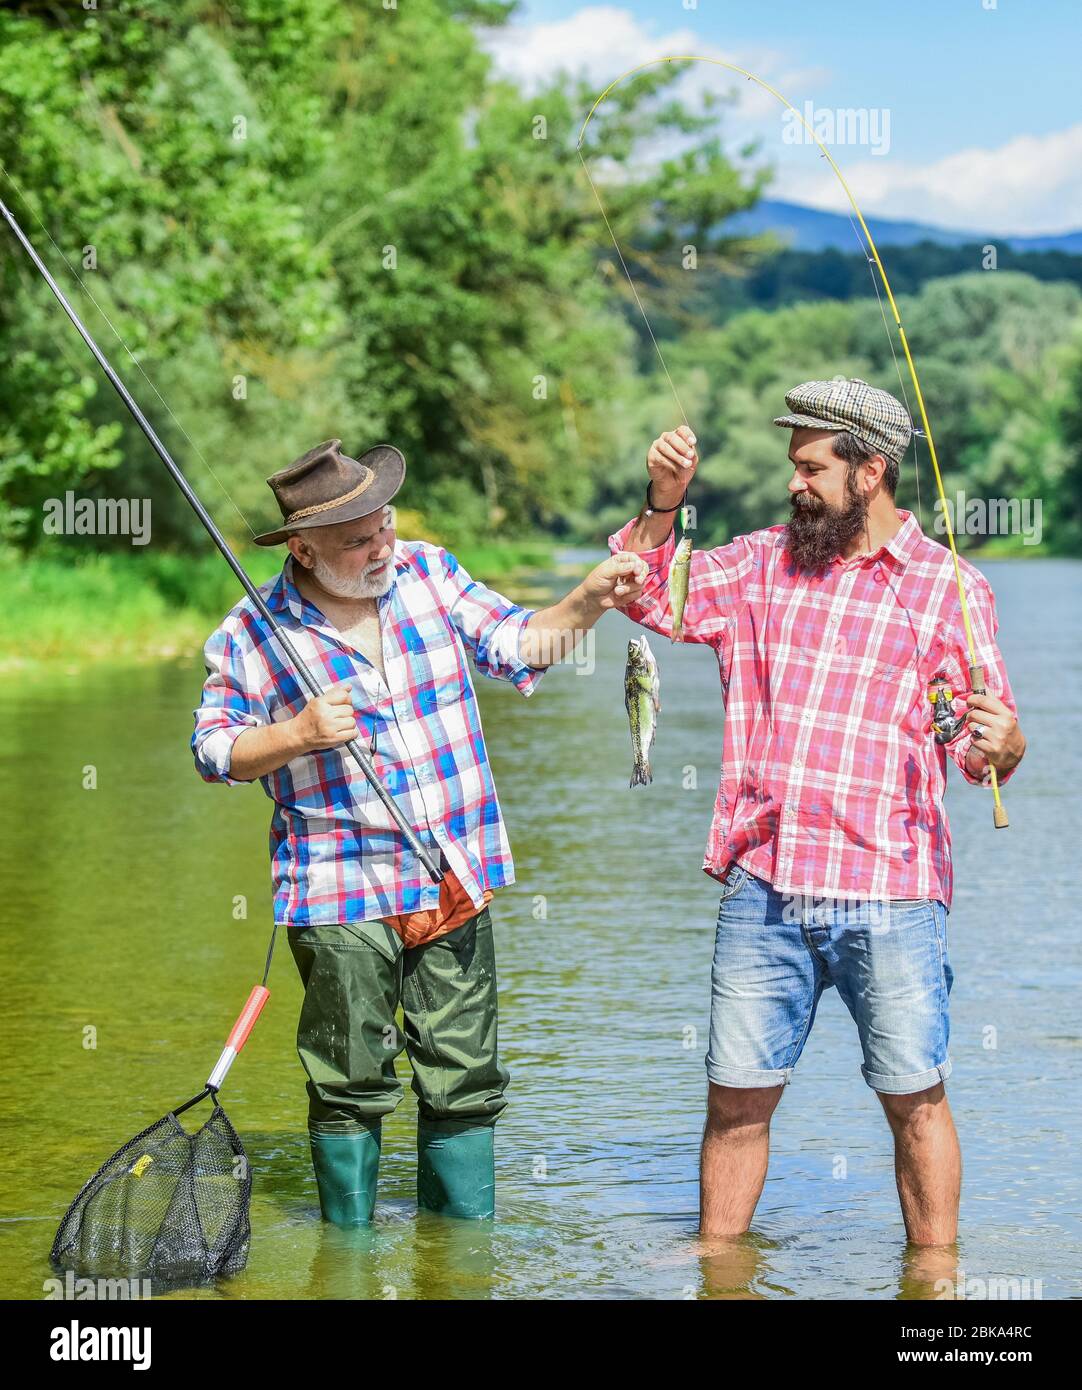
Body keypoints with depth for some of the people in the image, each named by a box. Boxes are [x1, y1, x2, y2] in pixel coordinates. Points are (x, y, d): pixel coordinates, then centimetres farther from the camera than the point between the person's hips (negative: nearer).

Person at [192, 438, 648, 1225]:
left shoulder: (429, 572, 4)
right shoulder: (254, 634, -7)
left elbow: (513, 644, 7)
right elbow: (215, 750, -1)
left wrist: (586, 604, -9)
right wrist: (299, 733, -18)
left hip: (455, 884, 4)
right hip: (344, 896, -4)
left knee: (466, 1077, 9)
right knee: (353, 1082, 3)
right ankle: (349, 1242, 20)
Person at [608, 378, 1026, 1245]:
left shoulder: (950, 587, 4)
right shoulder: (762, 564, 13)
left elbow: (983, 743, 2)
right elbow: (651, 595, 14)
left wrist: (1003, 746, -22)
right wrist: (663, 502, -2)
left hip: (888, 896, -3)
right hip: (762, 885, 3)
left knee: (915, 1101, 1)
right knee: (736, 1097, 7)